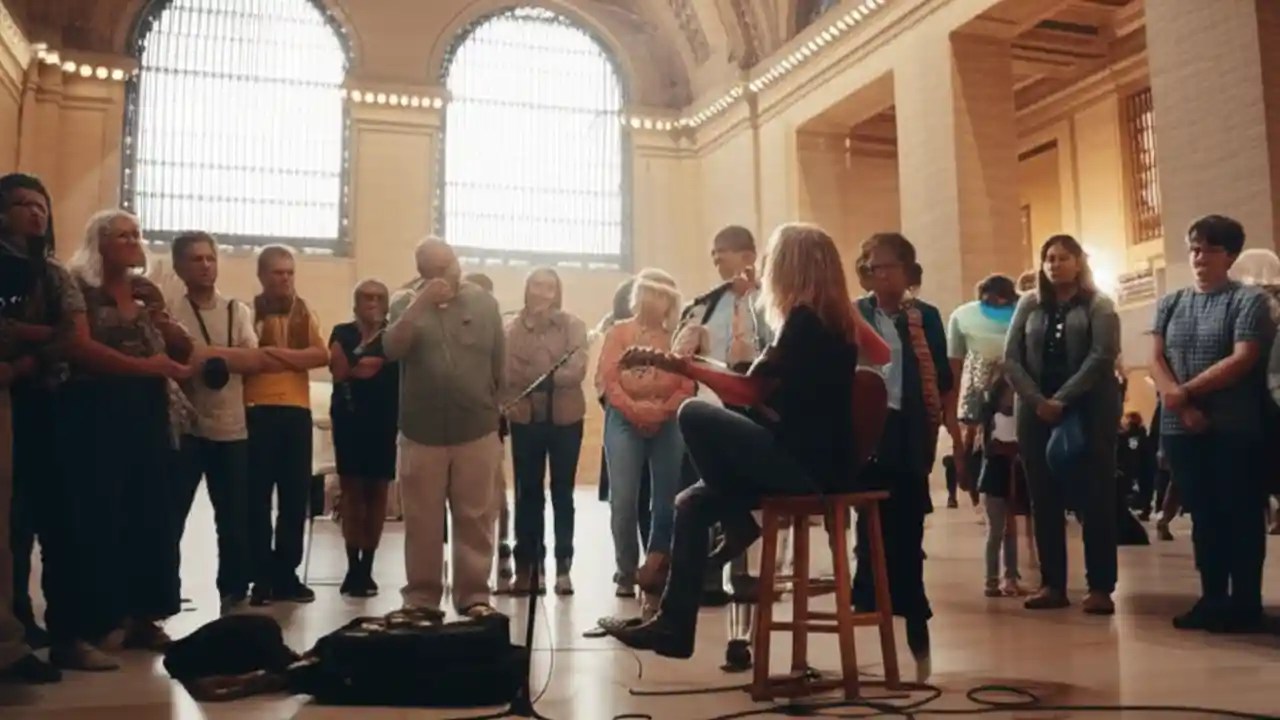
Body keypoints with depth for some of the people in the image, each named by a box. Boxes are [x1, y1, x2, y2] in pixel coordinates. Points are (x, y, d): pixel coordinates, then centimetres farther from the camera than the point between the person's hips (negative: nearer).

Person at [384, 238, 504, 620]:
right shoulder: (406, 305, 6)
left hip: (476, 431, 0)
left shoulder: (484, 303, 6)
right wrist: (420, 304, -18)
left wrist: (495, 410, 9)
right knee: (422, 521, 5)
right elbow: (391, 349, -11)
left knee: (475, 518, 4)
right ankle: (421, 596, 14)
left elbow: (501, 363, 9)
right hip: (422, 432, 0)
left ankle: (474, 595, 12)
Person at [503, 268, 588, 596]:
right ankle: (526, 566, 16)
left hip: (565, 418, -1)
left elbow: (576, 371, -12)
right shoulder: (512, 329, 1)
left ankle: (563, 567, 12)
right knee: (528, 493, 8)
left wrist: (534, 377, -14)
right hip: (526, 420, 1)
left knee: (562, 492, 7)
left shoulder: (573, 325, -2)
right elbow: (507, 373, -7)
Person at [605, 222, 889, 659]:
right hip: (822, 462, 10)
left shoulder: (803, 319, -15)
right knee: (693, 503, 11)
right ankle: (673, 627, 12)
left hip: (807, 464, -10)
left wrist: (680, 366, -20)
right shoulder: (837, 316, 11)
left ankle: (739, 526, 2)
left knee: (695, 415, -15)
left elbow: (749, 392, -19)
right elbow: (881, 355, 30)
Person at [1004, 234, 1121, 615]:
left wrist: (1063, 399, -18)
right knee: (1044, 499, 3)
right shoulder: (1029, 305, 12)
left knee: (1095, 497, -3)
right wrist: (1037, 401, -10)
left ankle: (1100, 587, 2)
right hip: (1037, 411, 3)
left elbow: (1102, 356, -10)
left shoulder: (1098, 305, 4)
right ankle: (1052, 584, 10)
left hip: (1089, 410, -3)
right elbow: (1011, 359, 4)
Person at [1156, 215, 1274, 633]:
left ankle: (1245, 604, 10)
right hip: (1181, 430, 5)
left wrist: (1186, 391, -12)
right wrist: (1181, 406, -12)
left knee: (1241, 517, 2)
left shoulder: (1249, 300, -2)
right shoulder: (1170, 304, 13)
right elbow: (1156, 361, 4)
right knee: (1203, 517, 11)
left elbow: (1242, 361, -13)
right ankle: (1212, 599, 19)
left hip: (1236, 430, -4)